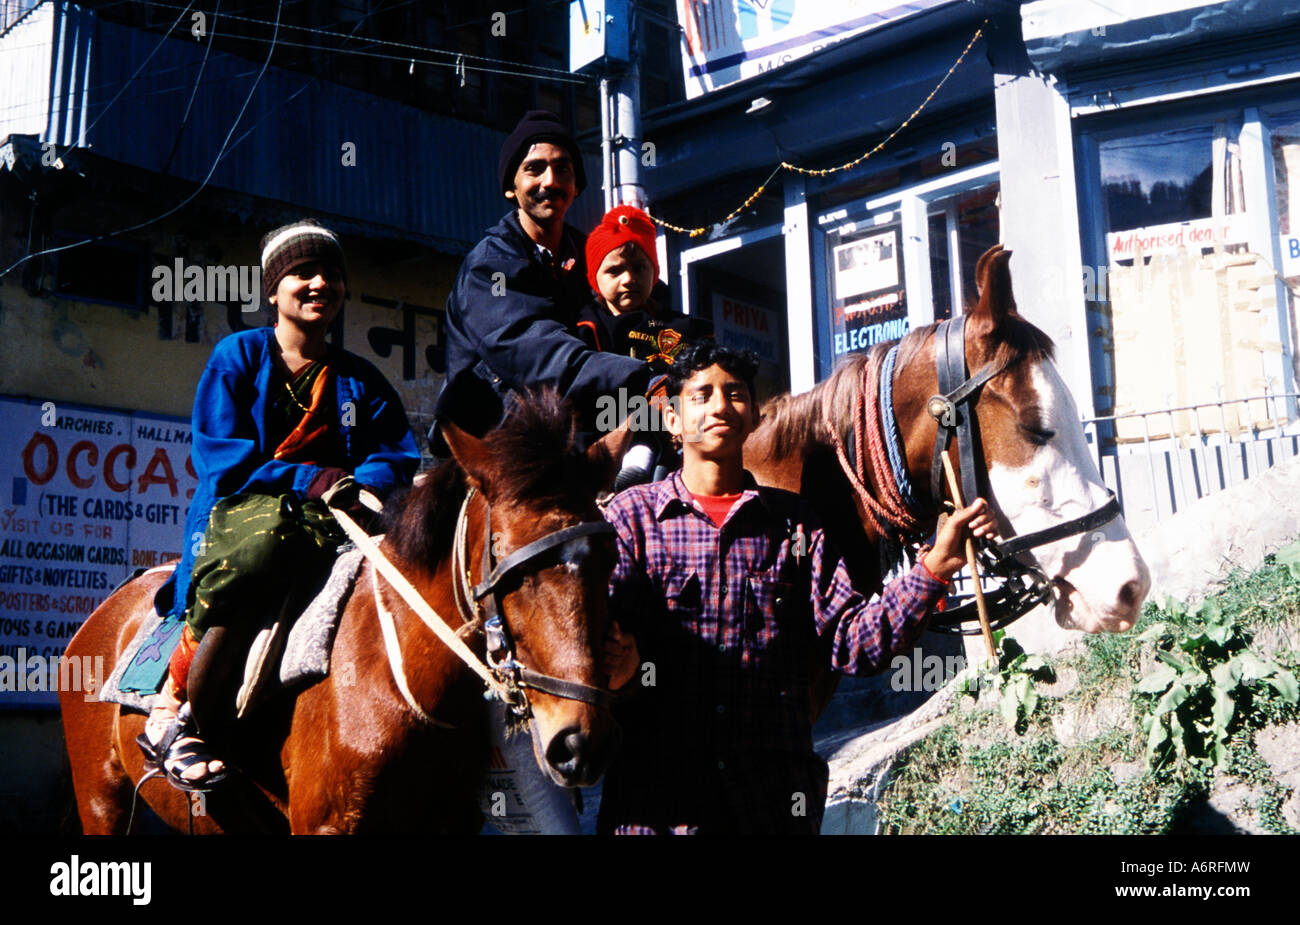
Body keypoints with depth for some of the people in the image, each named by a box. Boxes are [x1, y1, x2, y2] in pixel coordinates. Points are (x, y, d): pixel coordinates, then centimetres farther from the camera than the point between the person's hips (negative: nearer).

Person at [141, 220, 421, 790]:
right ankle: (169, 708, -31)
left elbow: (400, 459, 9)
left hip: (333, 516, 3)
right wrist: (307, 479, -15)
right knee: (261, 536, -42)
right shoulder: (237, 356, 9)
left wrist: (361, 483, -15)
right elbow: (219, 459, -1)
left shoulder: (361, 381, 19)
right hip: (239, 507, -3)